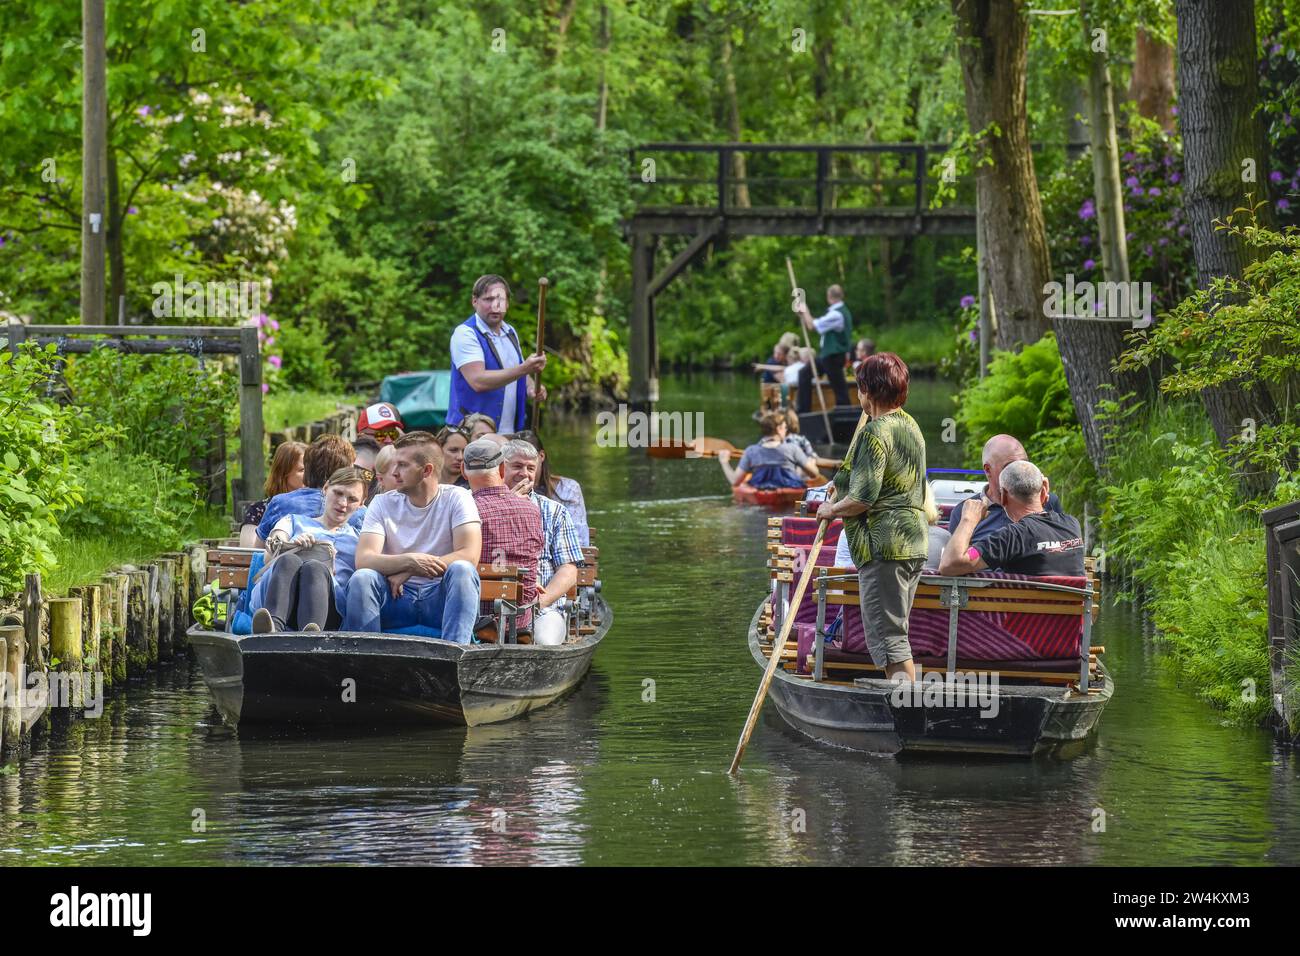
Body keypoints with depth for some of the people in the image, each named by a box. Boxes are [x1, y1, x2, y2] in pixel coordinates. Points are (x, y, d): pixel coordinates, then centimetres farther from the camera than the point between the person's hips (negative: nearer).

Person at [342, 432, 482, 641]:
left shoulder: (456, 498, -1)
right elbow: (363, 559, -9)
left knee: (461, 570, -32)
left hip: (441, 599, -1)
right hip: (397, 596, 1)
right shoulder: (383, 503, 5)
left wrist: (407, 572, -17)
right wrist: (409, 562, -28)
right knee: (362, 578, -28)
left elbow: (469, 556, -15)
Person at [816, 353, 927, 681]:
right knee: (896, 632, 17)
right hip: (914, 542, 10)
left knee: (887, 636, -8)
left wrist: (832, 509, -1)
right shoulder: (911, 427, 16)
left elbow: (862, 498, -20)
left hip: (883, 546, -10)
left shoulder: (875, 432, -14)